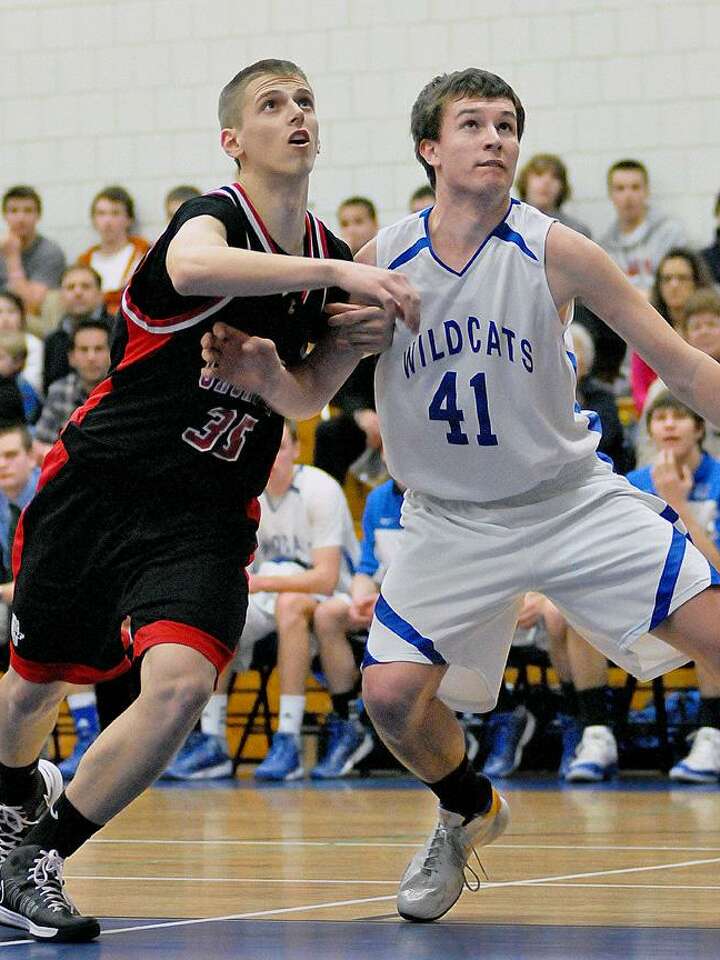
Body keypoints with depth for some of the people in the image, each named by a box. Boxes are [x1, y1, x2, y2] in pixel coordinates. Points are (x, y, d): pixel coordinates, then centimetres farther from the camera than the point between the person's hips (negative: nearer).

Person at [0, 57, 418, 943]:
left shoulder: (331, 258, 5)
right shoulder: (213, 215, -15)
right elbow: (193, 269, -42)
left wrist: (350, 344, -1)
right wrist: (337, 273, -48)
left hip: (206, 517, 3)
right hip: (97, 486, -3)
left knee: (180, 686, -22)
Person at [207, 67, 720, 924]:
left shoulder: (553, 251, -13)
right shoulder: (384, 260, -7)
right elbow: (310, 387, 1)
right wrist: (251, 367, -20)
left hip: (573, 499, -1)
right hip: (451, 521, 1)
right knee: (390, 692, -12)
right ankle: (468, 812, 21)